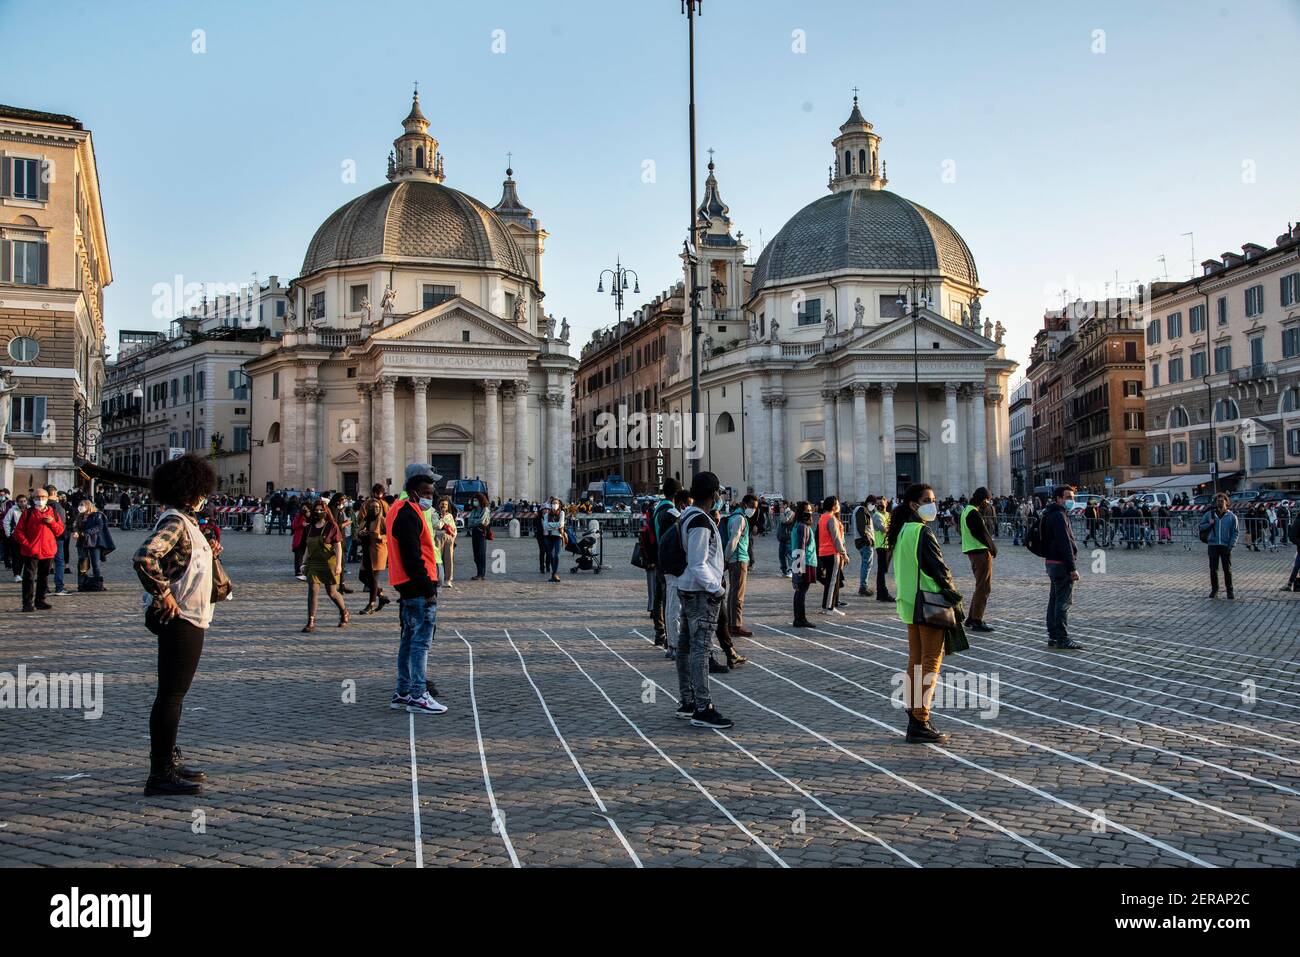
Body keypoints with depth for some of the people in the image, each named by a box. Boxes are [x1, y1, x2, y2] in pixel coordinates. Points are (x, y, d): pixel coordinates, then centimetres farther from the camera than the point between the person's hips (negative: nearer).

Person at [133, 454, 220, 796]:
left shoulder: (182, 520, 14)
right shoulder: (175, 522, -17)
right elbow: (144, 558, -32)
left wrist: (207, 555, 8)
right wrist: (163, 595, -24)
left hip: (189, 620, 11)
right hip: (180, 619, -11)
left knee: (173, 693, 17)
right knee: (171, 694, -6)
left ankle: (168, 762, 28)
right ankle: (161, 774, -1)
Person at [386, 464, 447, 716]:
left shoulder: (400, 511, 19)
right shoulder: (408, 515, -15)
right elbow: (412, 556, -20)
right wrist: (428, 589, -18)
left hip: (409, 589, 11)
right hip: (419, 589, -11)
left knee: (410, 639, 15)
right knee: (421, 641, -8)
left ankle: (403, 693, 22)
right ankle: (418, 696, -5)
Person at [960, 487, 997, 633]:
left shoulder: (966, 510, 14)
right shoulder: (974, 513, -18)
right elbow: (982, 534, -20)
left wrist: (991, 546, 8)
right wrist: (993, 548, -7)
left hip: (972, 550, 10)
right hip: (981, 551, -10)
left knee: (981, 585, 19)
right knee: (983, 587, -5)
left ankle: (971, 618, 23)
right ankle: (977, 621, -4)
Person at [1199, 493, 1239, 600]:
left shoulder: (1232, 516, 3)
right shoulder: (1209, 514, 7)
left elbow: (1235, 532, 2)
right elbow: (1201, 527, 12)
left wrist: (1231, 546, -8)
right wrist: (1209, 524, -8)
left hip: (1226, 546, -1)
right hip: (1213, 545, 1)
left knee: (1227, 570, 2)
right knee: (1213, 570, 4)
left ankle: (1229, 590, 12)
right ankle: (1214, 590, 14)